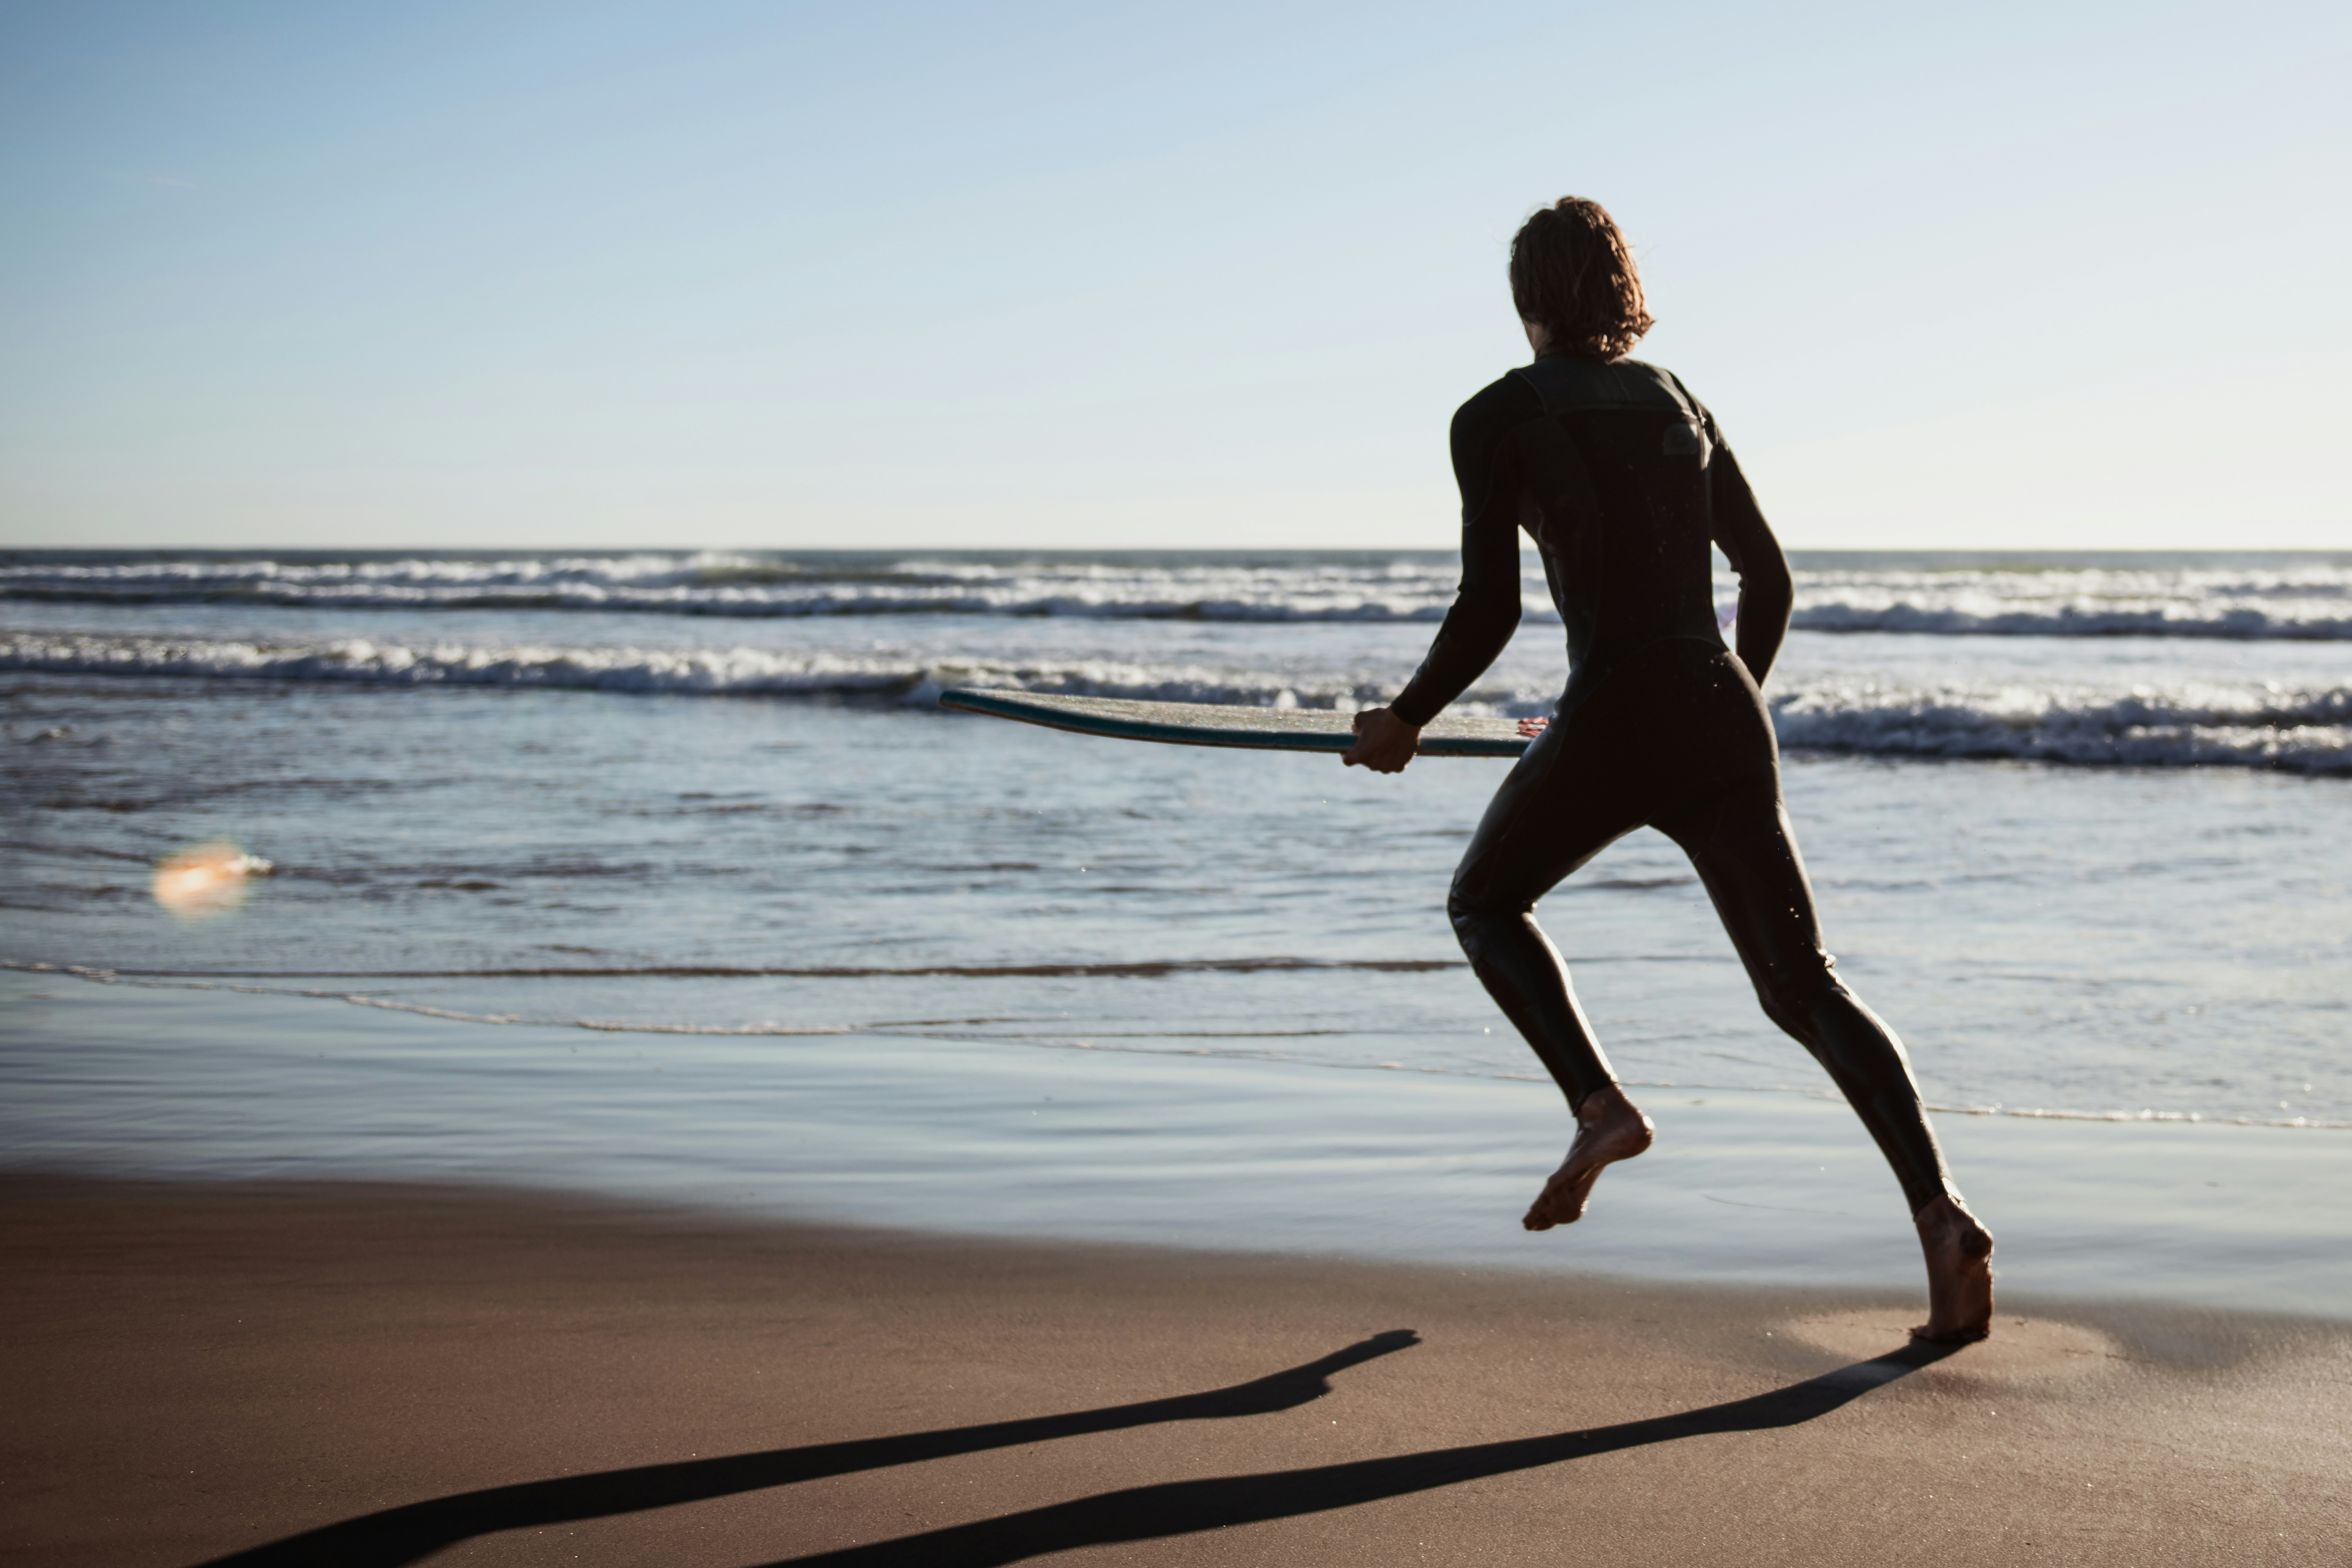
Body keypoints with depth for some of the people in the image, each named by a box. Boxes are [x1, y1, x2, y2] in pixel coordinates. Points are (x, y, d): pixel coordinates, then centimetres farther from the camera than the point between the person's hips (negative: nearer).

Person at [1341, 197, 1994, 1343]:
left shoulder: (1496, 420, 1)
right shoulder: (1675, 401, 17)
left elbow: (1488, 612, -7)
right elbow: (1768, 577, 20)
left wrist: (1406, 722, 8)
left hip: (1612, 725, -5)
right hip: (1723, 722, 5)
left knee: (1485, 904, 23)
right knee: (1804, 988, 6)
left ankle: (1597, 1102, 0)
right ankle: (1939, 1213, -14)